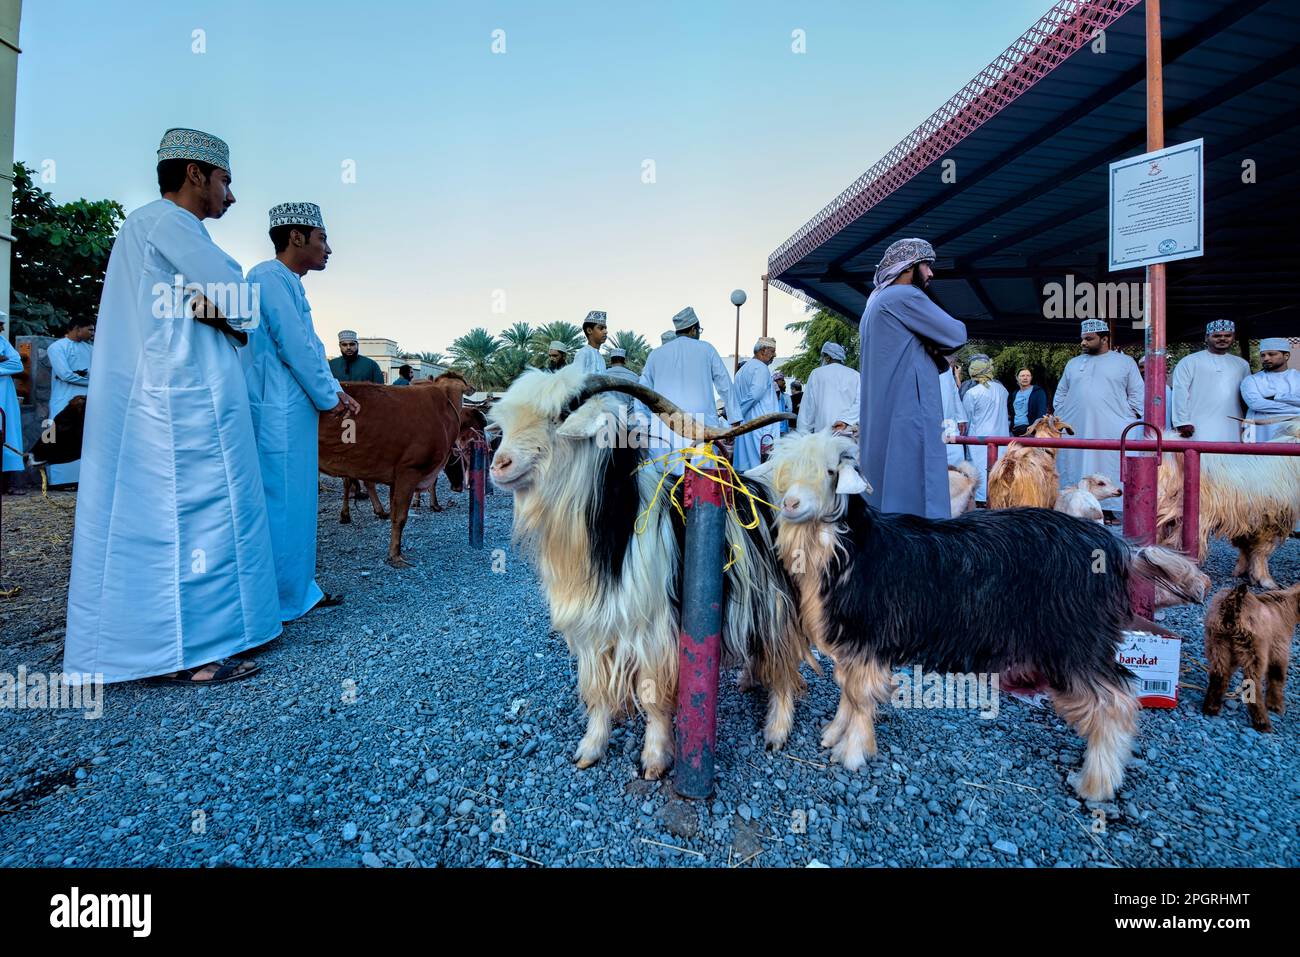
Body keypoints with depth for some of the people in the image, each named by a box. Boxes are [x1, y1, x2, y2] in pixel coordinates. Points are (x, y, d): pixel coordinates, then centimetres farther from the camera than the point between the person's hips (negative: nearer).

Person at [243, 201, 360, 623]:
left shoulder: (289, 284, 20)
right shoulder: (268, 277, -10)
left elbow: (310, 347, 21)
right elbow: (294, 346, -15)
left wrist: (336, 391, 11)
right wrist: (329, 398, -6)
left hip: (295, 412, 10)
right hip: (278, 414, -10)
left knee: (297, 503, 13)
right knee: (281, 504, -4)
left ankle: (300, 590, 24)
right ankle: (279, 602, 6)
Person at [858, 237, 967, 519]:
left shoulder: (876, 302, 22)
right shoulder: (906, 296, -7)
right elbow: (957, 335, -5)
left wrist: (932, 348, 7)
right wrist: (935, 342, 15)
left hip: (881, 417, 9)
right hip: (908, 414, -9)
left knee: (884, 490, 9)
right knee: (916, 494, -8)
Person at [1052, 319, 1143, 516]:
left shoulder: (1125, 362, 8)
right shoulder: (1073, 363, 16)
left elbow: (1137, 396, 8)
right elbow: (1060, 395, 19)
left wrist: (1128, 419, -2)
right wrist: (1061, 419, 8)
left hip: (1113, 434, -2)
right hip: (1075, 433, 3)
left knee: (1112, 475, -4)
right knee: (1076, 473, 3)